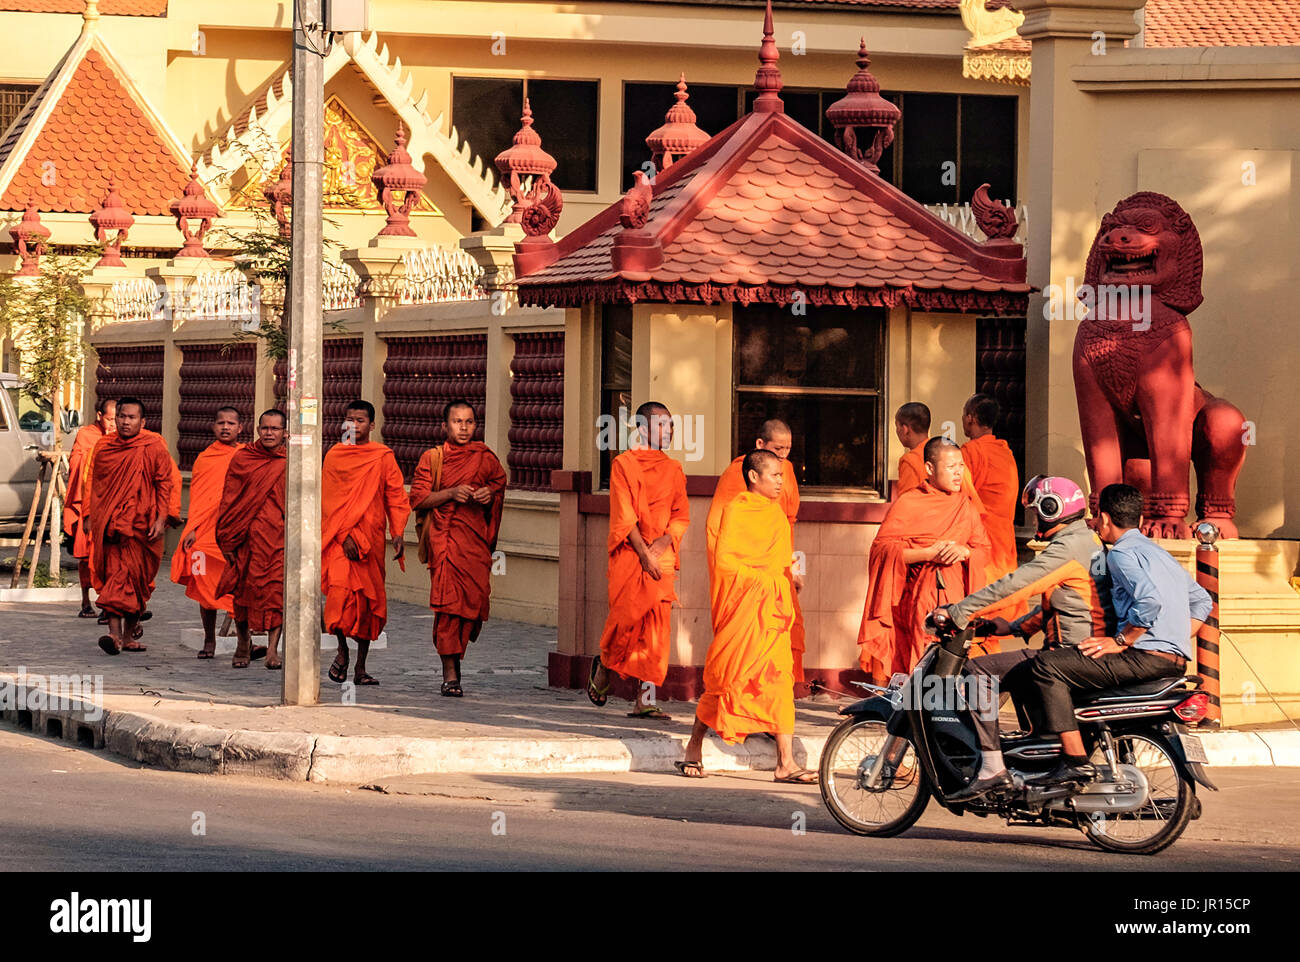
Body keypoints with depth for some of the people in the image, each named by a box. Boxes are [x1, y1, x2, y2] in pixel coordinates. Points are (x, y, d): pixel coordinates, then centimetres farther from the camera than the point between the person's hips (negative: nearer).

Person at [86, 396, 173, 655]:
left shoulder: (153, 450, 1)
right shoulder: (103, 447, 11)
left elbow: (164, 485, 0)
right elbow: (95, 485, 21)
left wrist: (161, 519, -8)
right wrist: (92, 516, 19)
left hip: (141, 526, -2)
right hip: (110, 524, 2)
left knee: (135, 578, -3)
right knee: (113, 574, -7)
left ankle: (128, 634, 5)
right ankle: (116, 633, -14)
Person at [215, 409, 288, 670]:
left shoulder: (291, 463, 5)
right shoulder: (241, 459, 6)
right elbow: (229, 500, 7)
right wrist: (226, 539, 2)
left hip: (279, 538, -1)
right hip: (247, 537, 1)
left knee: (276, 591, -10)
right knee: (243, 590, 6)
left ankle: (273, 649, -8)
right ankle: (243, 643, 25)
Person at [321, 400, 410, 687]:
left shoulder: (383, 456, 7)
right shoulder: (334, 456, 6)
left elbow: (395, 496, 6)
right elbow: (329, 501, 1)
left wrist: (398, 533, -7)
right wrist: (344, 536, -11)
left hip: (371, 538, 1)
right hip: (339, 536, -1)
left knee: (369, 601, 3)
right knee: (340, 589, -21)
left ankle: (361, 667, 12)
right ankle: (342, 650, -1)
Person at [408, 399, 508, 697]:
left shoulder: (485, 458, 10)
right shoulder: (432, 458, 6)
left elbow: (499, 482, 26)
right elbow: (418, 499, 1)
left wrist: (491, 494, 3)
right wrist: (451, 494, -12)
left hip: (476, 538, 2)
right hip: (443, 536, -2)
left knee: (475, 599, -5)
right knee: (448, 600, -12)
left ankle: (453, 650, 25)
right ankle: (450, 674, -10)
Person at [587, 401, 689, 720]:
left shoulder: (673, 470, 14)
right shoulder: (624, 464, 0)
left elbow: (681, 517, 8)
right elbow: (624, 516, -6)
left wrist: (658, 546, -8)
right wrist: (644, 554, -14)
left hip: (662, 558, 4)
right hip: (629, 554, -4)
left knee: (656, 626, -4)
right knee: (627, 617, -8)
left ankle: (645, 700, -5)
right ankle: (603, 668, 22)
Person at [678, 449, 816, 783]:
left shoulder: (776, 512, 16)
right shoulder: (735, 509, -5)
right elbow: (724, 561, -11)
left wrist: (787, 582, 10)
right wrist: (759, 579, -15)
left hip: (773, 606, 6)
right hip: (740, 605, -6)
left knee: (780, 679, -2)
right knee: (725, 677, -2)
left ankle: (786, 763, -4)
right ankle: (694, 747, 15)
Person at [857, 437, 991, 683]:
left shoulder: (966, 505, 16)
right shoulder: (908, 503, 1)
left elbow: (984, 551, 16)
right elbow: (882, 548, -5)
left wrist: (964, 551, -7)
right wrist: (928, 554, -14)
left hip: (956, 595, 4)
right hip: (919, 597, -4)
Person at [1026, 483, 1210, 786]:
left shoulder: (1122, 553, -7)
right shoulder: (1159, 552, 24)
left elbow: (1150, 599, -24)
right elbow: (1202, 601, 26)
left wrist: (1120, 642, -15)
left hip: (1146, 657, -10)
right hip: (1175, 663, 10)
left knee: (1047, 667, -13)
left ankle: (1075, 761, -21)